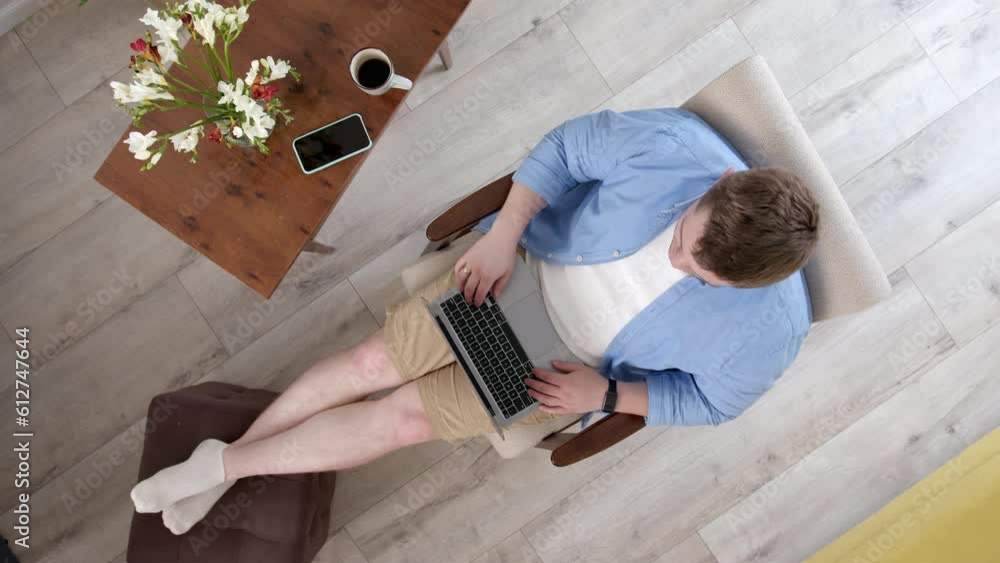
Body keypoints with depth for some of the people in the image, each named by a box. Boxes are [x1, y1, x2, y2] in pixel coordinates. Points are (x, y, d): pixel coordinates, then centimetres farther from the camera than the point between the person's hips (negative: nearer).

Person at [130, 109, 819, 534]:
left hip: (560, 372, -1)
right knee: (370, 362, -3)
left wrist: (605, 394, -17)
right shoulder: (674, 141, -24)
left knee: (403, 416, -6)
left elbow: (709, 400, -5)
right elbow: (568, 147, -11)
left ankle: (226, 462, 18)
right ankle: (224, 468, 20)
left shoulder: (771, 329, -21)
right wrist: (503, 234, -21)